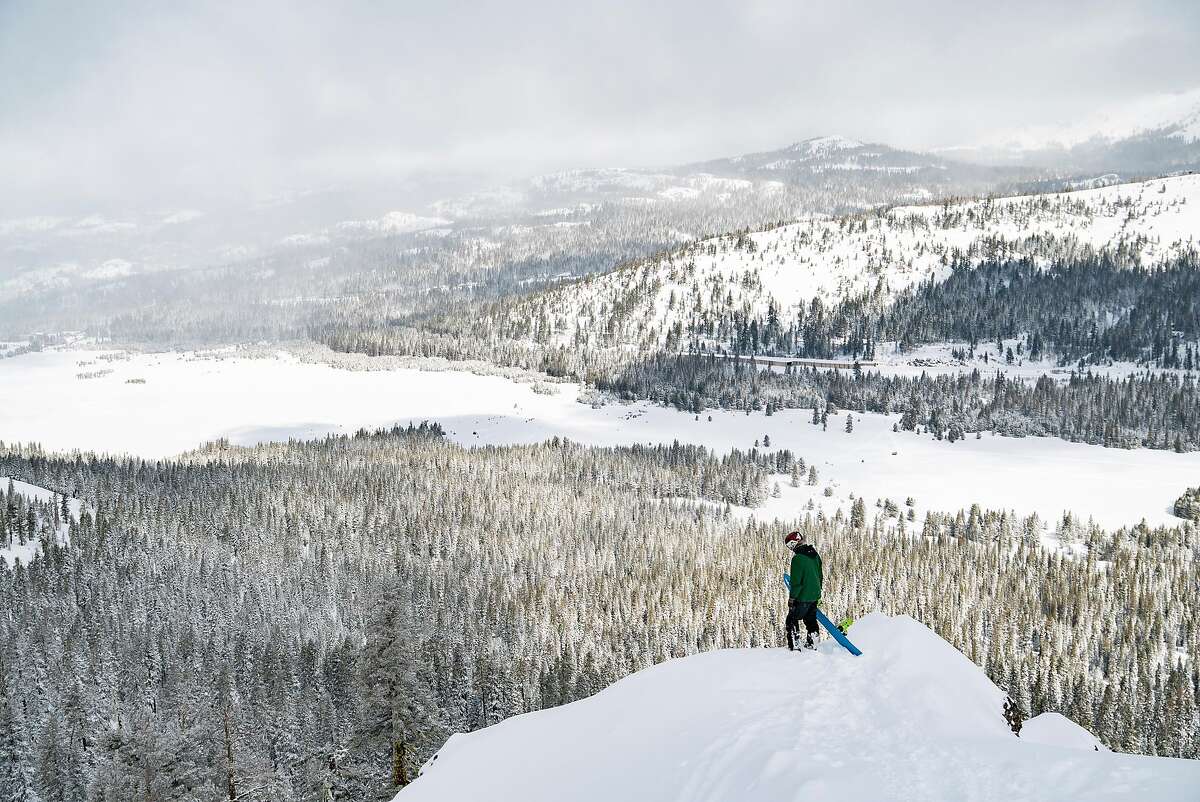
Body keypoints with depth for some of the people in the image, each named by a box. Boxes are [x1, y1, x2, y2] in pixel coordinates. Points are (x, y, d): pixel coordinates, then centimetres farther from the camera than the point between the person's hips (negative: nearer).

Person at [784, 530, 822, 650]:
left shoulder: (797, 558, -20)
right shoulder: (815, 555, 6)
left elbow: (796, 582, -20)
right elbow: (819, 576, 17)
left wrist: (792, 598, -11)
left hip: (803, 597, -8)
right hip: (815, 595, 8)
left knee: (791, 621, 1)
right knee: (810, 620, 22)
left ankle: (794, 647, -4)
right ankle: (810, 644, 31)